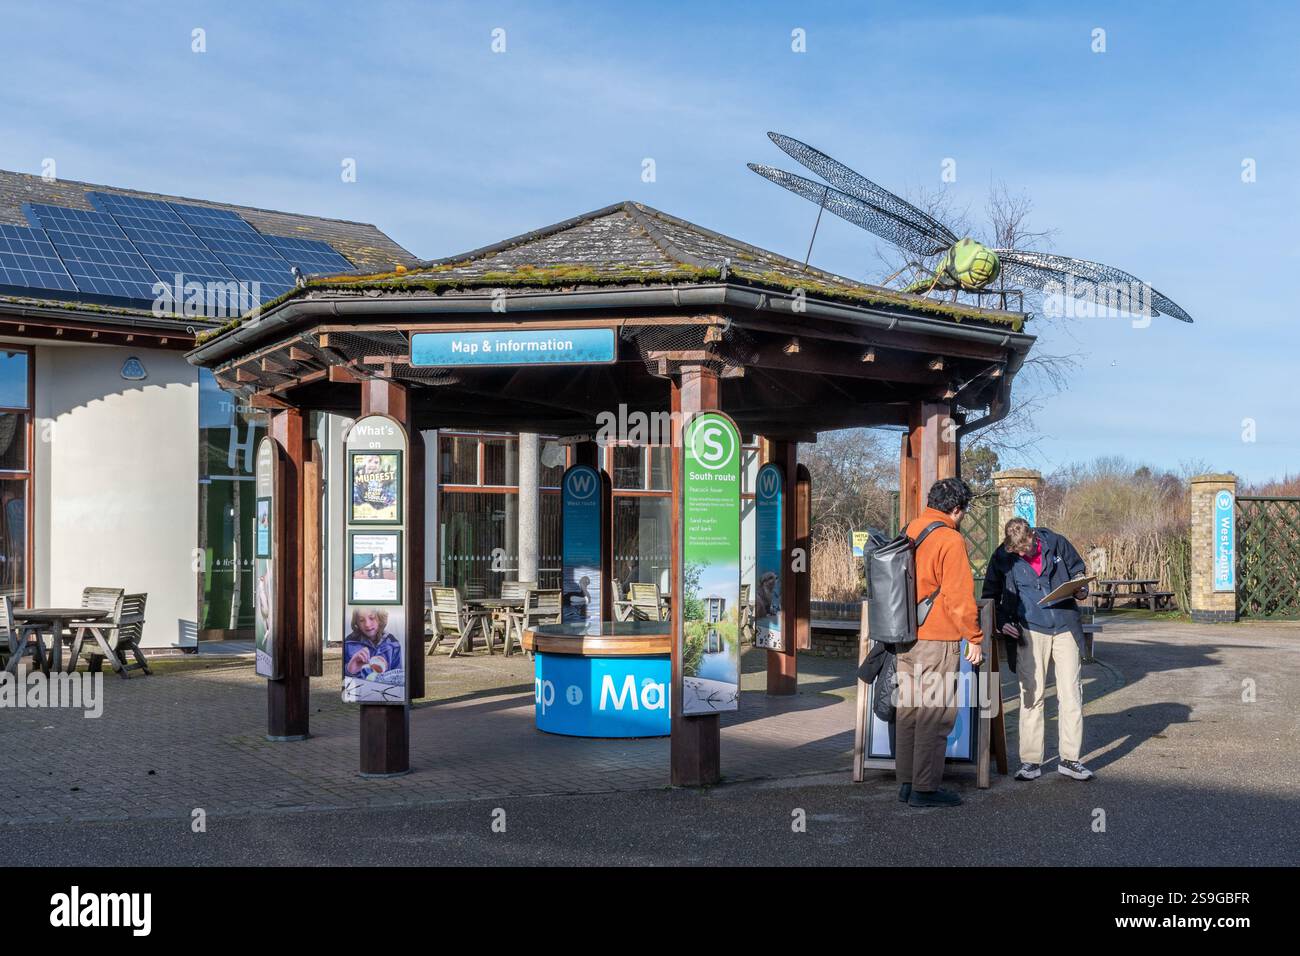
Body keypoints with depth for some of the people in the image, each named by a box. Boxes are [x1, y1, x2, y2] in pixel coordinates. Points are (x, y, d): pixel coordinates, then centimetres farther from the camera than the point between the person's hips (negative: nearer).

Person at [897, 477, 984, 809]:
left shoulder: (907, 533, 11)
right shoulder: (950, 540, -13)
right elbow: (959, 595, -16)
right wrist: (974, 638, -7)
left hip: (905, 637, 8)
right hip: (938, 639, -8)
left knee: (909, 709, 13)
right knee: (935, 713, -2)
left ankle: (907, 782, 19)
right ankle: (925, 788, 0)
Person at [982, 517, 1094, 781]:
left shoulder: (1056, 543, -2)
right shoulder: (1002, 558, -3)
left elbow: (1078, 570, 13)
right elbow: (991, 594, 9)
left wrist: (1080, 590, -6)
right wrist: (1002, 621, -3)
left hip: (1065, 627, 1)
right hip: (1031, 631, -1)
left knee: (1070, 692, 1)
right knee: (1032, 694, -1)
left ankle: (1070, 759, 10)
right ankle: (1030, 761, 7)